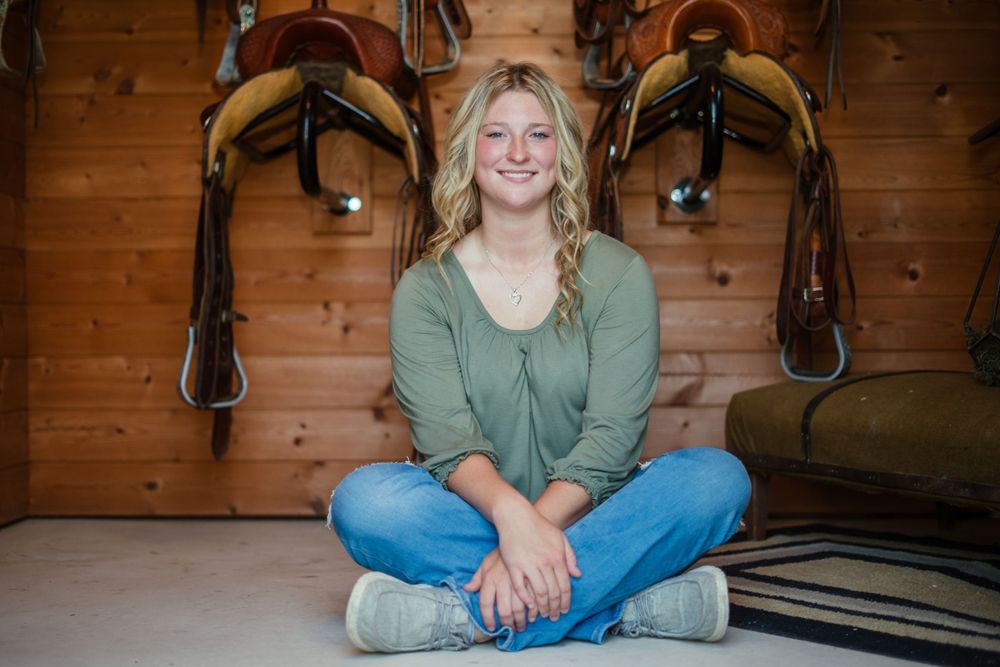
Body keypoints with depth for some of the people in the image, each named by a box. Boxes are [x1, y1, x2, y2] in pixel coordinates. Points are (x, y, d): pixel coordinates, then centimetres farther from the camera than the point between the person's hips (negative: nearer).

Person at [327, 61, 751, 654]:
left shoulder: (619, 275, 0)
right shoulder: (426, 289, 2)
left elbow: (612, 435, -10)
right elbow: (446, 437, -12)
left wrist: (540, 525, -27)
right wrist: (509, 514, -33)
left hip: (585, 518, 1)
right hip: (475, 517, 0)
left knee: (718, 477, -25)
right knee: (363, 499, -28)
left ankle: (466, 615, -30)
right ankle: (625, 606, -29)